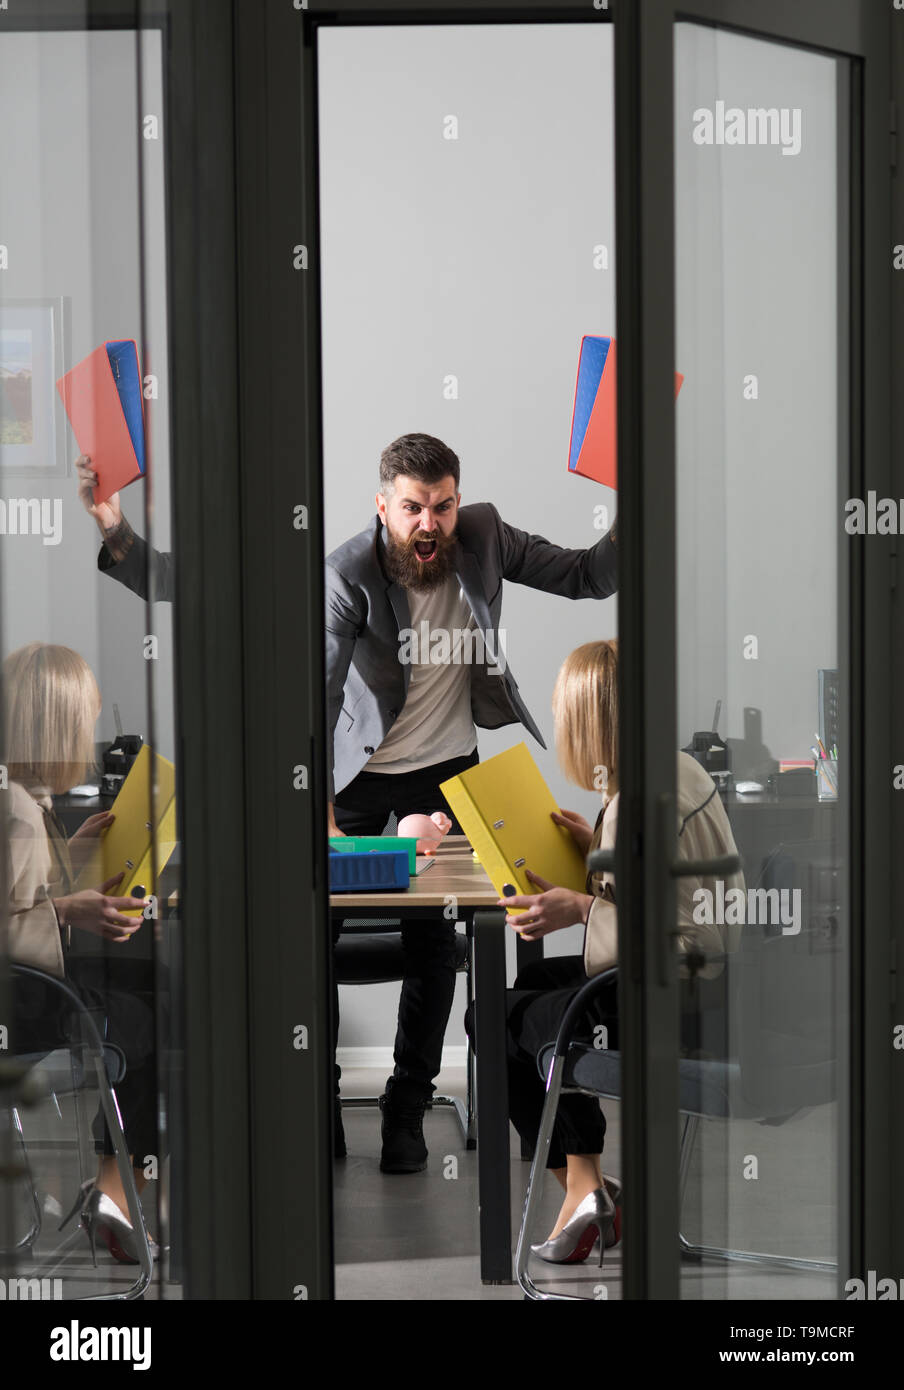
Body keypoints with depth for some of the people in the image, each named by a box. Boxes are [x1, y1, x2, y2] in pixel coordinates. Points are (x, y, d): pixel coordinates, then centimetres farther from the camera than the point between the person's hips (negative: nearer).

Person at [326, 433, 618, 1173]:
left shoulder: (482, 536, -11)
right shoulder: (350, 572, -23)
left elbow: (586, 577, -7)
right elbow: (321, 689, -30)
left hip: (447, 769, 2)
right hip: (358, 772, -2)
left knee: (433, 940, 0)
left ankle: (408, 1108, 14)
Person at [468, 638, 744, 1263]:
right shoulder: (684, 769, 4)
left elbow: (684, 939, -26)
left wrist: (580, 911, -19)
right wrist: (600, 849, 10)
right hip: (711, 986, 10)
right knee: (536, 980, 26)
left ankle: (582, 1184, 16)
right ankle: (588, 1184, 24)